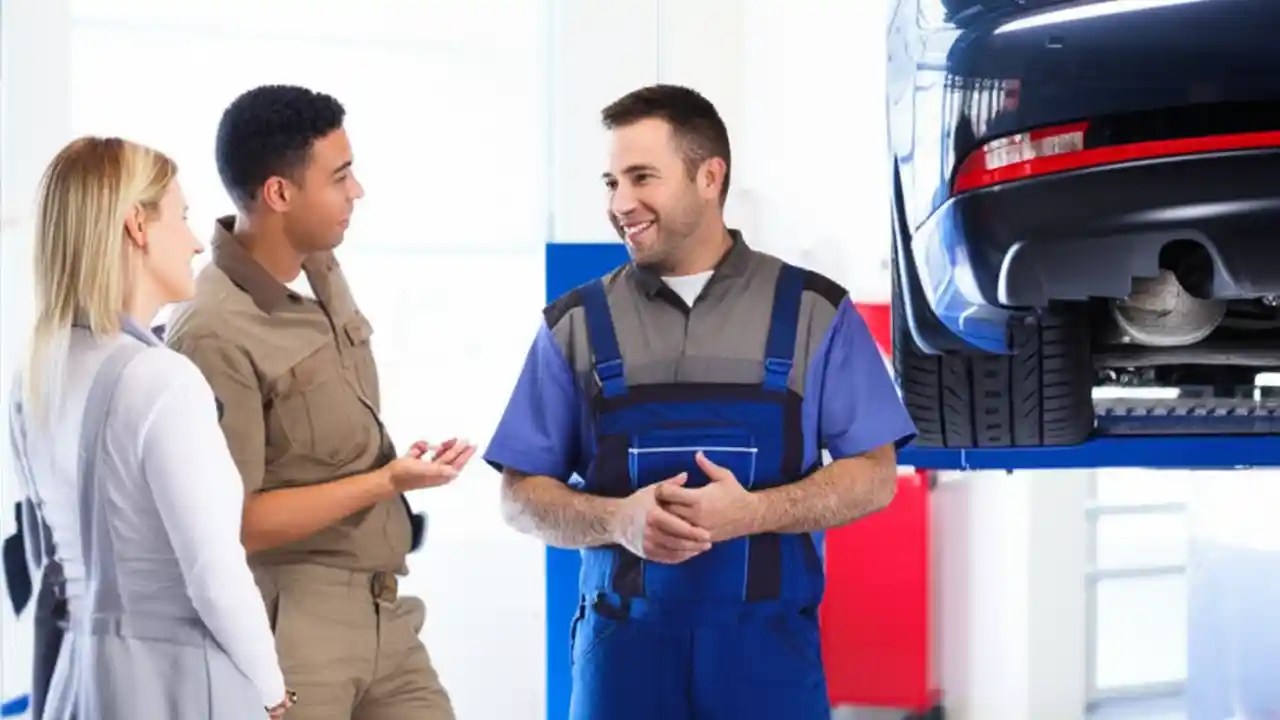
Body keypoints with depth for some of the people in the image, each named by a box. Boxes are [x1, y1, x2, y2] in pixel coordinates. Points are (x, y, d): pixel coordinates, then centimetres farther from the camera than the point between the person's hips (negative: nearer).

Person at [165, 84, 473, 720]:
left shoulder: (324, 274, 7)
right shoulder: (216, 334, -20)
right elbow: (233, 523, -19)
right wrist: (387, 481, -17)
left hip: (386, 615, 8)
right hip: (292, 632, -7)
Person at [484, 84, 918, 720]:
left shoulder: (813, 312, 4)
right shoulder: (575, 326, 7)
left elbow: (873, 476, 3)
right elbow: (521, 496, 6)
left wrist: (752, 511, -15)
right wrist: (620, 520, -14)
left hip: (769, 643, -1)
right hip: (625, 643, 1)